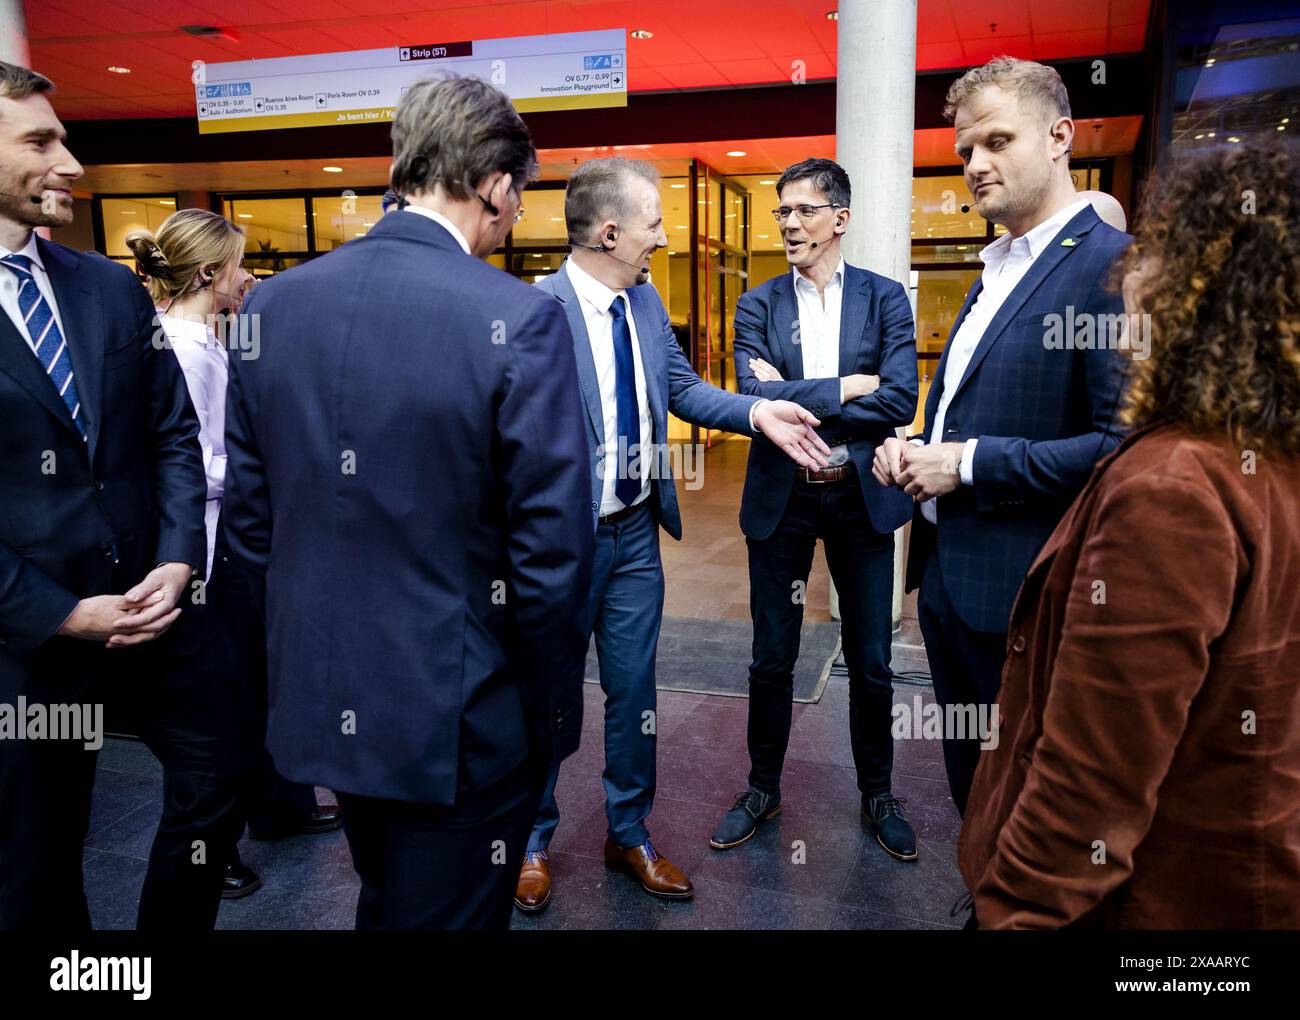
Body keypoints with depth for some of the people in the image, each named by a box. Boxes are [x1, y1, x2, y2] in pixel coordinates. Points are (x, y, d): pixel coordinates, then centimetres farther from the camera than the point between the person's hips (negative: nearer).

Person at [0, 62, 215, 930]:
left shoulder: (114, 288, 6)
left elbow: (175, 435, 6)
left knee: (215, 778, 12)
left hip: (146, 601, 4)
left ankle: (174, 922, 36)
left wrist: (179, 561, -8)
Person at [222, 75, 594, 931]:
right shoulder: (519, 320, -20)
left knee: (384, 901, 30)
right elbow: (551, 553, -19)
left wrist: (311, 644, 17)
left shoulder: (273, 304, -2)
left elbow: (251, 516, 5)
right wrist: (554, 712, -4)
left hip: (321, 703, 6)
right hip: (459, 722, -5)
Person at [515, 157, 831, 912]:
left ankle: (630, 834, 37)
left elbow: (683, 388, 10)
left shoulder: (646, 302, 5)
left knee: (634, 690, 16)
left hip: (636, 532, 6)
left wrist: (757, 411, -6)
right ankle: (535, 840, 36)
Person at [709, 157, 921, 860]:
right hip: (780, 498, 1)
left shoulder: (885, 299, 0)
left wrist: (792, 402, -15)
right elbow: (758, 399, -14)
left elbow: (900, 401, -13)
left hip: (861, 495, 0)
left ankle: (877, 794, 32)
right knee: (772, 659, 12)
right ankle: (763, 789, 31)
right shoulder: (757, 307, 1)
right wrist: (848, 387, -16)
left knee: (870, 662, 11)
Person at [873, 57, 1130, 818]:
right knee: (972, 790, 22)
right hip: (947, 574, 9)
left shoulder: (1113, 264, -14)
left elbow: (1125, 443, -22)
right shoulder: (997, 270, 15)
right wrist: (915, 448, 4)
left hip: (1022, 591, -8)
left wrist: (971, 463, -19)